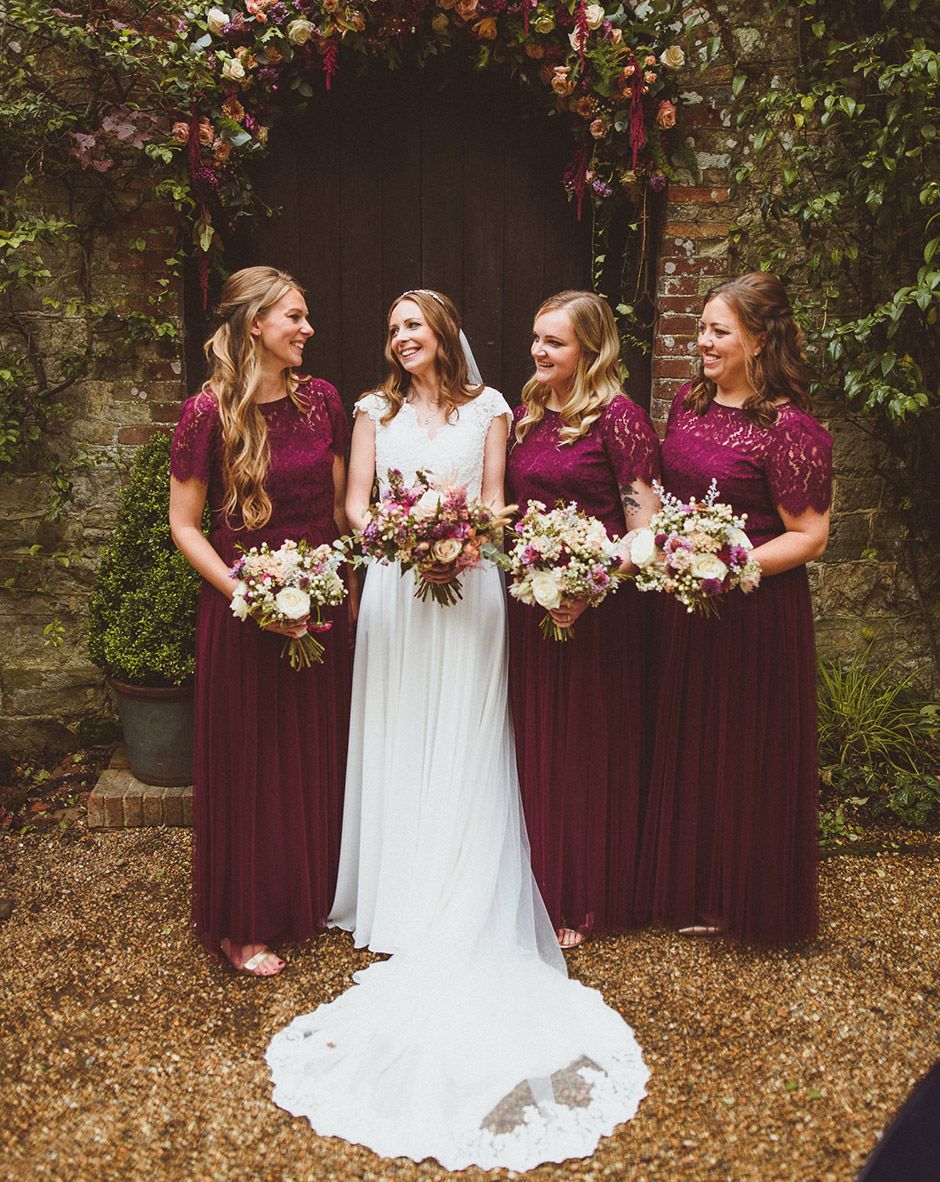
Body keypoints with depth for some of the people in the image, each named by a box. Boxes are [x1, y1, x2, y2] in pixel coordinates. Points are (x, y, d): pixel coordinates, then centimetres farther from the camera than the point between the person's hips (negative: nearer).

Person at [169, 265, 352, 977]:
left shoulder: (322, 400, 3)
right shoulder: (210, 414, -11)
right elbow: (184, 525, -8)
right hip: (244, 609, -5)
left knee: (320, 754, 15)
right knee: (250, 763, 6)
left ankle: (317, 898, 35)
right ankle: (242, 924, 24)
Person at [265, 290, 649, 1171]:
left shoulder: (487, 407, 9)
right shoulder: (376, 409, 12)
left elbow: (496, 502, 5)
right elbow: (355, 501, 6)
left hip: (468, 586, -1)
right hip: (395, 588, 2)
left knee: (464, 746, 1)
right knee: (396, 742, 4)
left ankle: (464, 916, 10)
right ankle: (404, 897, 16)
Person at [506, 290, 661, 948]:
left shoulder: (619, 417, -9)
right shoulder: (527, 414, 12)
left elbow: (646, 526, -13)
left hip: (599, 607, -6)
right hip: (530, 600, 6)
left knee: (590, 747, 6)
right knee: (537, 747, 13)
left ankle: (586, 900, 22)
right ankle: (543, 887, 30)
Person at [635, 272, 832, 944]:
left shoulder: (790, 427, -17)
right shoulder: (689, 402, 6)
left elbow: (810, 537, -17)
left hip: (756, 611, -7)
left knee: (744, 753, 8)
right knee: (684, 743, 17)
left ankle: (738, 901, 28)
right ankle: (688, 885, 36)